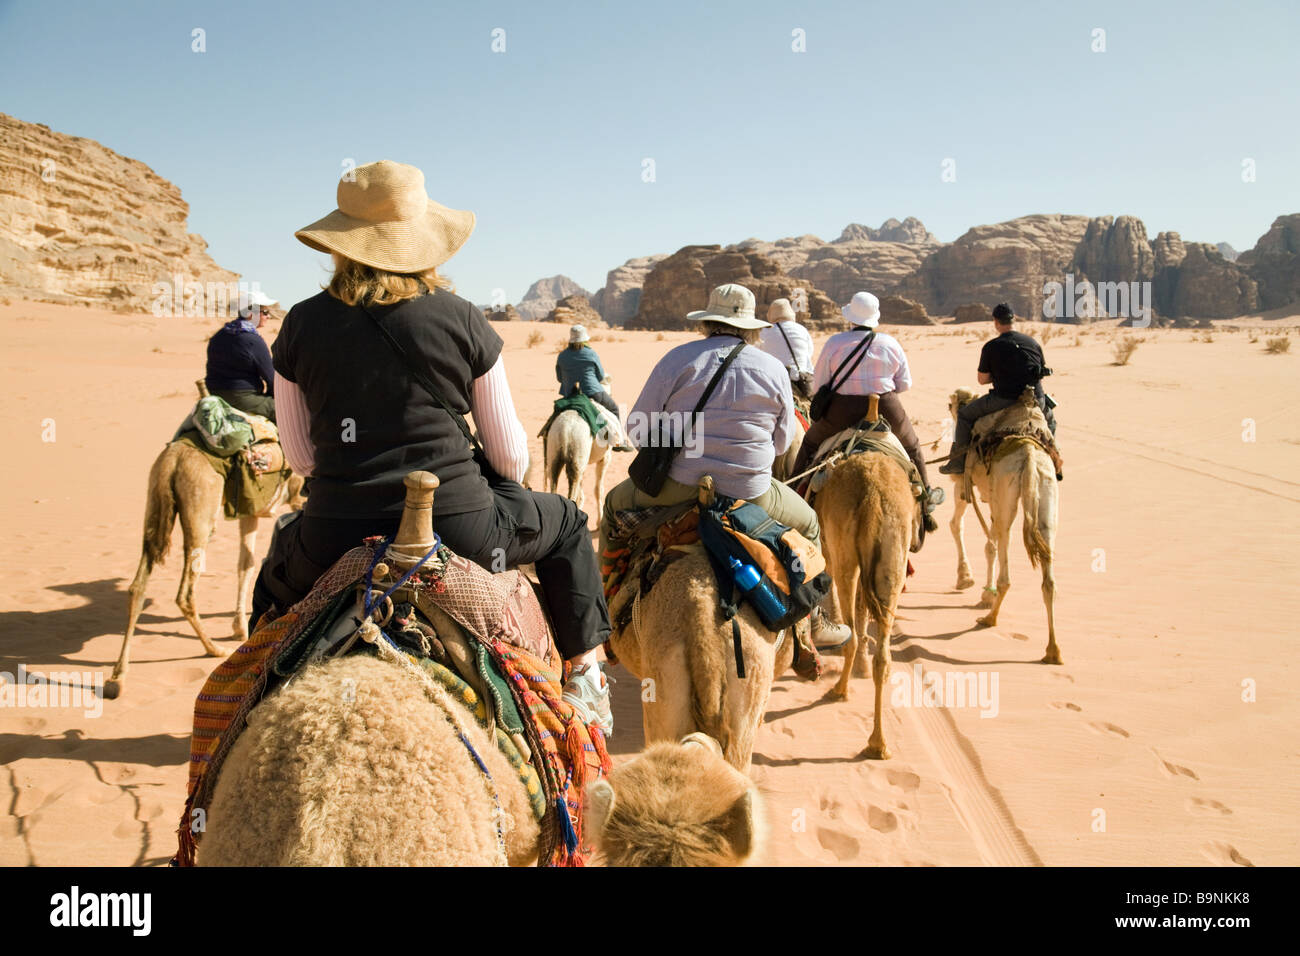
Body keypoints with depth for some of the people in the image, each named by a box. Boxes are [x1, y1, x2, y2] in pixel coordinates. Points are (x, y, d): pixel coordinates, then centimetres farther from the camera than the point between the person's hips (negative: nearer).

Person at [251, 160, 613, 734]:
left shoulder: (303, 324, 1)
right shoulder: (461, 320, -4)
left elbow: (300, 456, 9)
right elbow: (509, 452, 3)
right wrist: (506, 487, 26)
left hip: (336, 535, 2)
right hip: (458, 526, -2)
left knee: (276, 572, 37)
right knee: (565, 524, 26)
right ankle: (586, 679, 27)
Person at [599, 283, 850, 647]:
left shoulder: (678, 359, -3)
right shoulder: (774, 369, 1)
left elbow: (638, 430, -1)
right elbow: (782, 440, 11)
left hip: (677, 487, 0)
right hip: (750, 492, 1)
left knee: (614, 505, 28)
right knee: (808, 523, 28)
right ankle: (812, 623, 32)